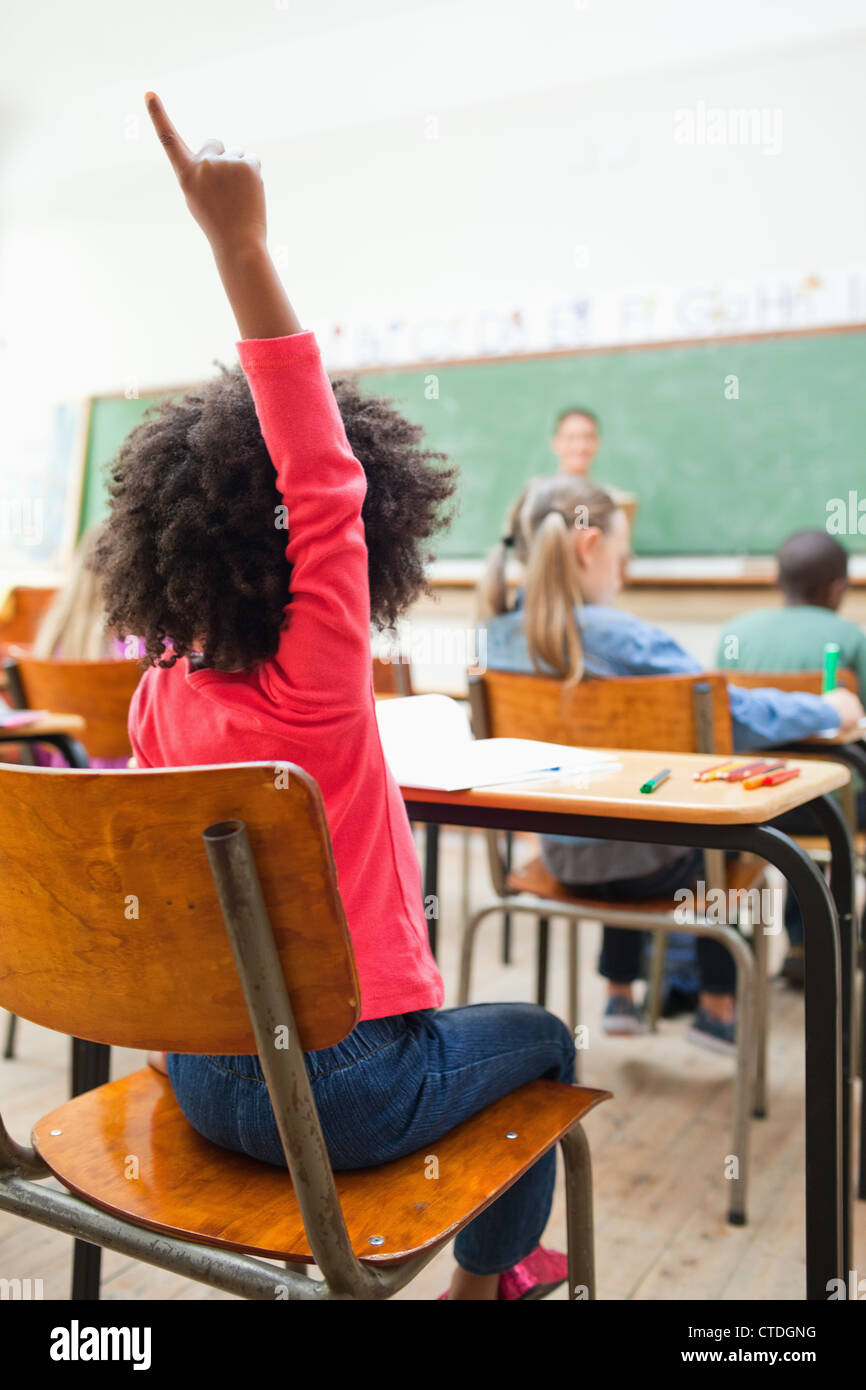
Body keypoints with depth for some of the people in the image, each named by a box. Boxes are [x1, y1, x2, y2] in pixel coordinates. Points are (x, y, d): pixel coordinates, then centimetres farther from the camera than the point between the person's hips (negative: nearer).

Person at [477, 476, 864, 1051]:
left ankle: (620, 996, 44)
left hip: (563, 856, 5)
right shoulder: (629, 640, -26)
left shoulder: (499, 635, -8)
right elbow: (737, 716, -17)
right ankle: (718, 1006, 34)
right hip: (645, 864, -5)